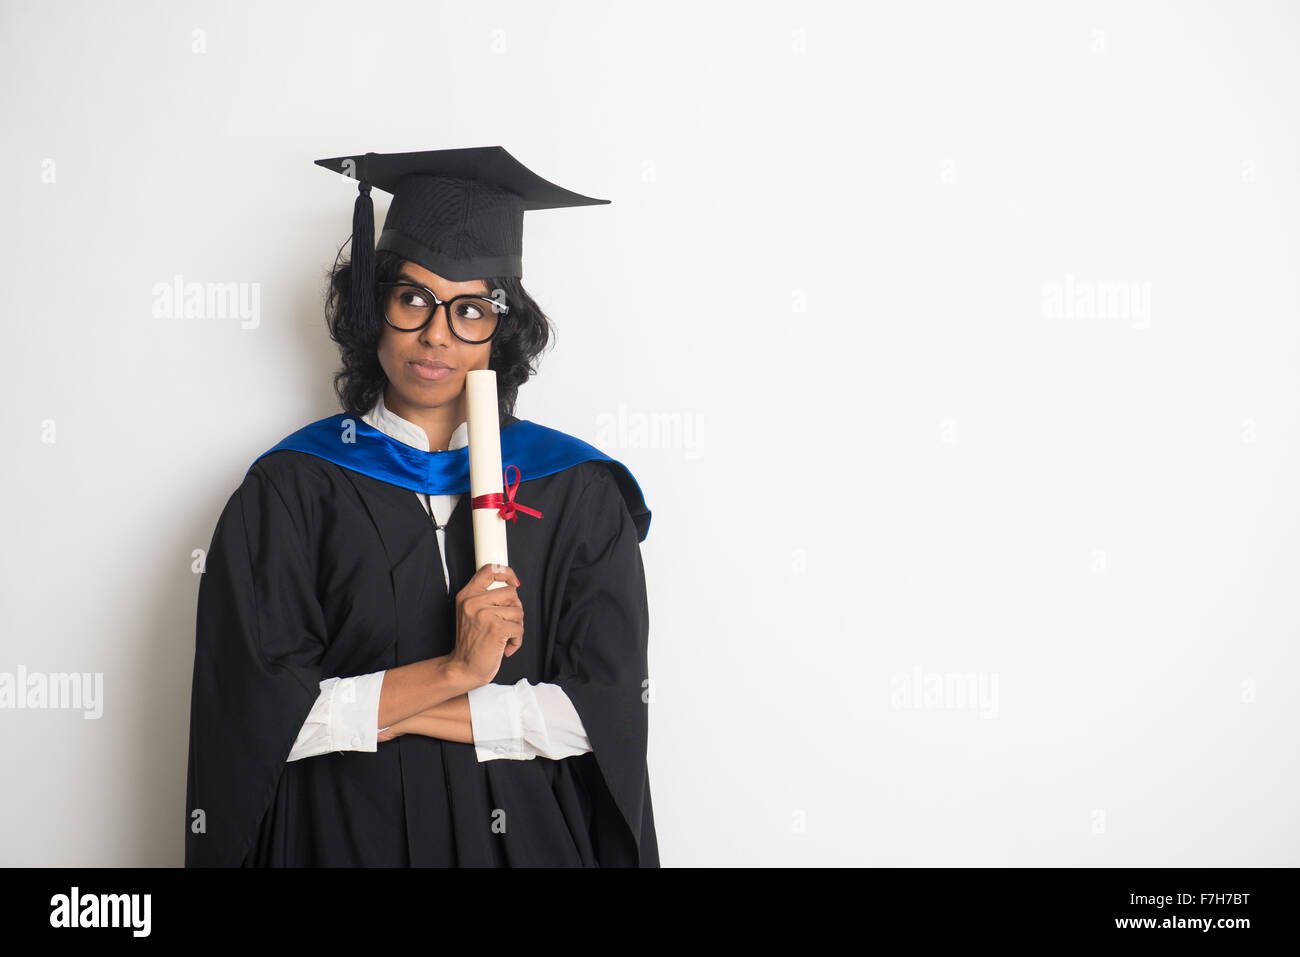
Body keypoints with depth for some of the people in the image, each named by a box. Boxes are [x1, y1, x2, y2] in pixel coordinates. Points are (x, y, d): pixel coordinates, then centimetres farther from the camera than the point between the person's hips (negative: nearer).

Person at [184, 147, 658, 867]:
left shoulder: (575, 490, -3)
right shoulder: (291, 489, -5)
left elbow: (605, 706, -11)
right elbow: (253, 713, -12)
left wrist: (381, 711, -14)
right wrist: (453, 671, -19)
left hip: (526, 834, 1)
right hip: (342, 830, -1)